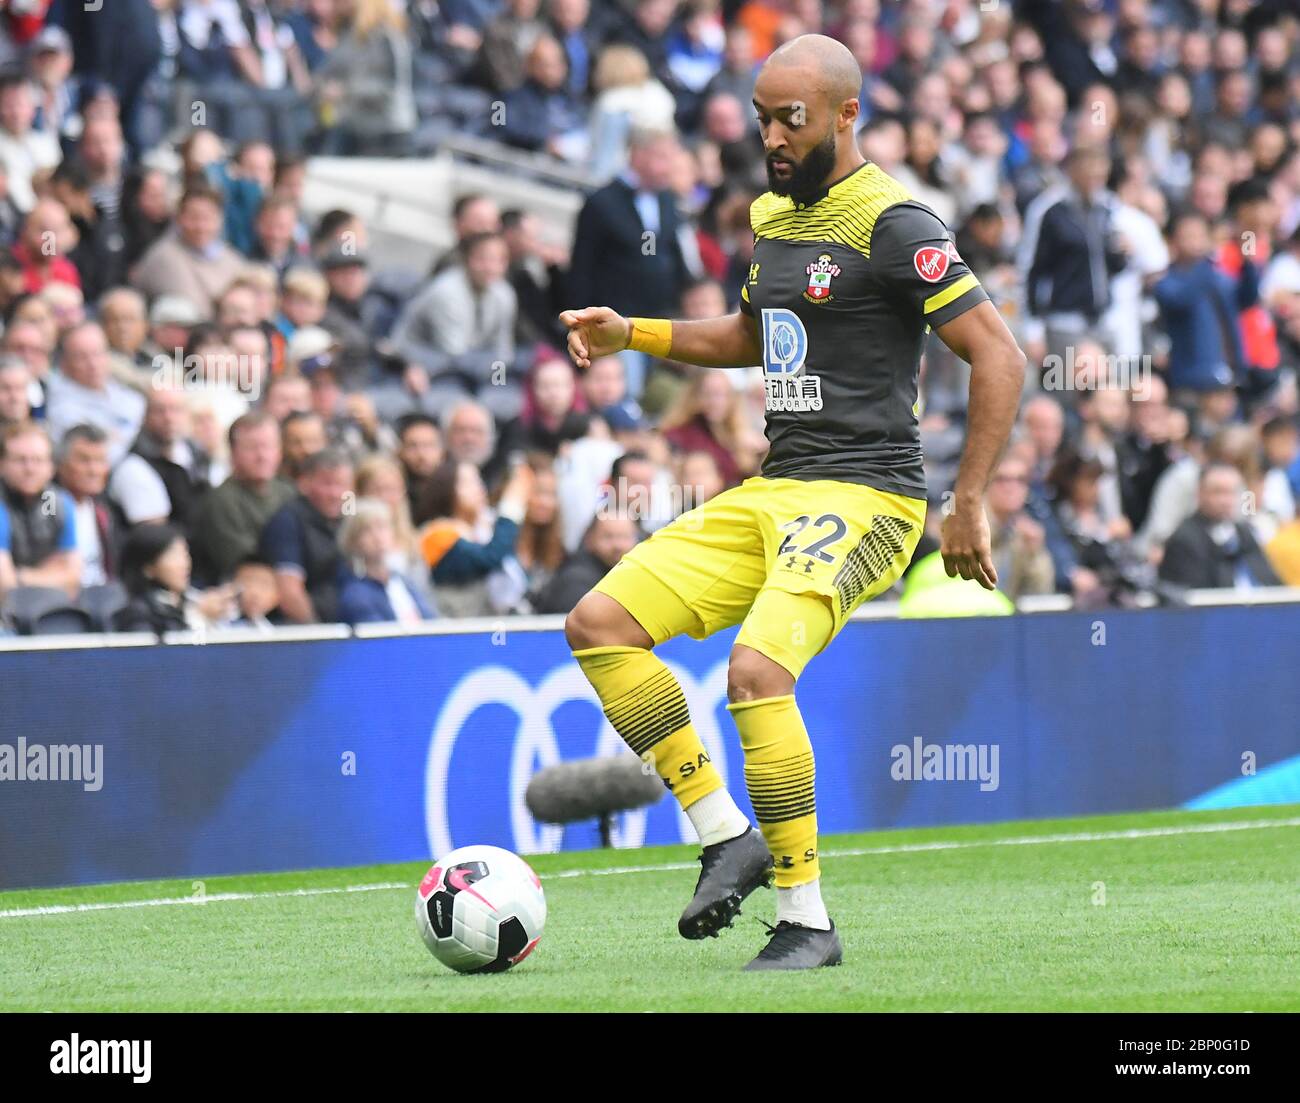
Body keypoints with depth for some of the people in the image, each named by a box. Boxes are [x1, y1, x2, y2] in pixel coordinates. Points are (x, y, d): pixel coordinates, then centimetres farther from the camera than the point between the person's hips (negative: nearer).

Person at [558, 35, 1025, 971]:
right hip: (771, 493, 9)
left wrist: (969, 506, -17)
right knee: (600, 623, -3)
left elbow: (1000, 359, -14)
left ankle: (807, 922, -17)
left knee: (757, 669, -29)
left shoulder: (895, 227, -11)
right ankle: (728, 838, 2)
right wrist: (630, 334, 19)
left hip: (864, 498, -9)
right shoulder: (774, 214, 15)